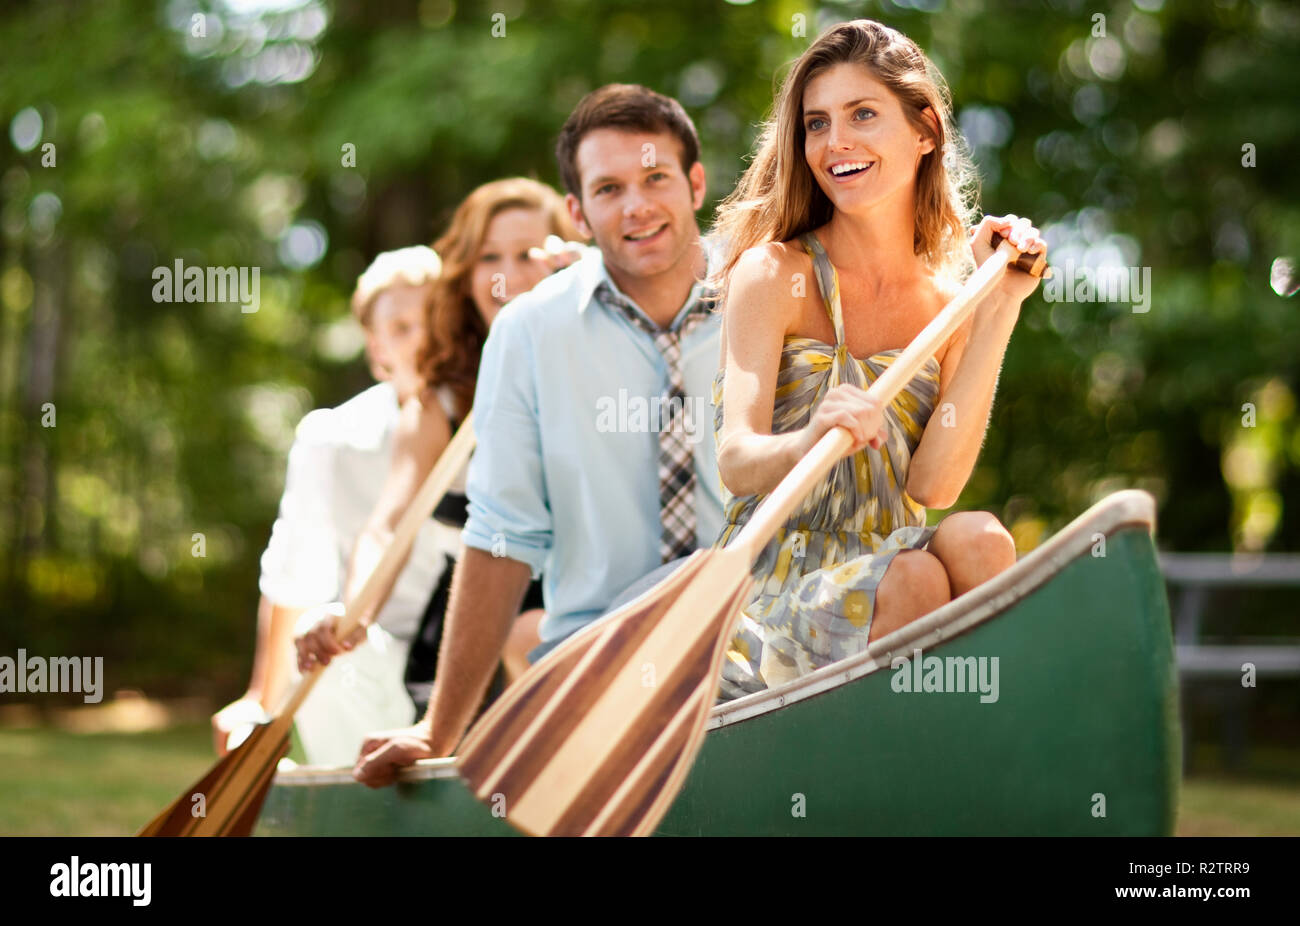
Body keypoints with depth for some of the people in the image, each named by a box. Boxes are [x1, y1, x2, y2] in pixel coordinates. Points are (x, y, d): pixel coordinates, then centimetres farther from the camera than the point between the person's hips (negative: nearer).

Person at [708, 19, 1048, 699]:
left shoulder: (948, 304, 10)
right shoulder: (773, 275, 0)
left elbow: (933, 487, -5)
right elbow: (735, 461, -13)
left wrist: (997, 311, -7)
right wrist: (810, 441, -37)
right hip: (771, 583, -3)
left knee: (977, 540, -29)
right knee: (914, 581, -32)